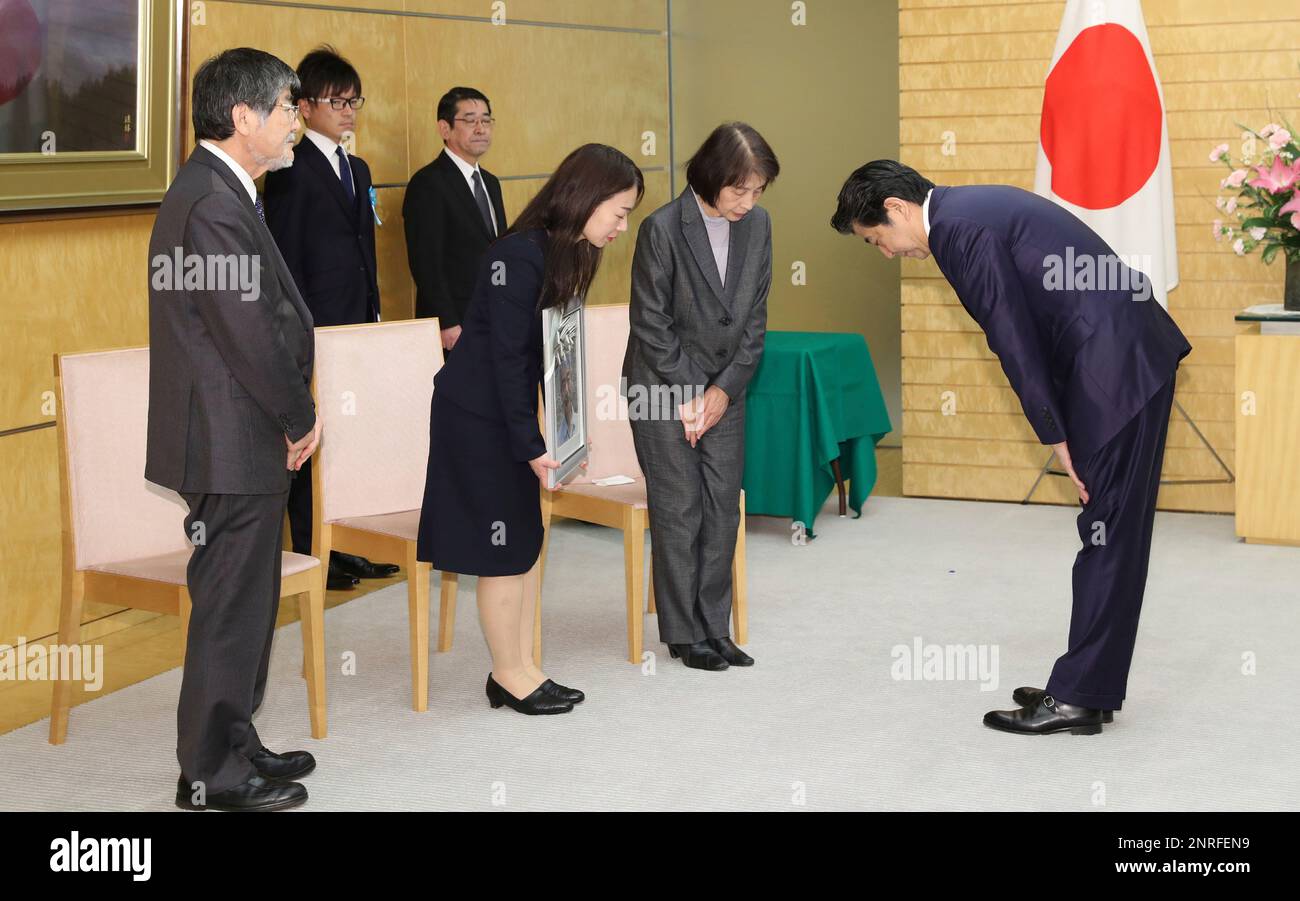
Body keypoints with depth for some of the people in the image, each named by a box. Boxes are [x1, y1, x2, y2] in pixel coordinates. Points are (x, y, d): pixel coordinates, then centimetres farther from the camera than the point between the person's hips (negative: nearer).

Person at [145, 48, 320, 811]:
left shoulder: (221, 192, 14)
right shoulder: (213, 205, -20)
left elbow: (273, 316, 14)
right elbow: (250, 333, -22)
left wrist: (295, 413, 7)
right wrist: (300, 420, -9)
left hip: (238, 439, 10)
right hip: (234, 444, -10)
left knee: (242, 602, 18)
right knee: (231, 607, -1)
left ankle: (232, 745, 30)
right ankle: (213, 774, 10)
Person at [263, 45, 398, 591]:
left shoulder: (357, 170, 17)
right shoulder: (292, 172, -8)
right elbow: (285, 257, -11)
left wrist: (373, 314, 15)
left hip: (356, 325, 8)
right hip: (313, 327, -8)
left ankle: (345, 546, 18)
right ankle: (309, 554, 5)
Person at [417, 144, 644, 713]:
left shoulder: (569, 254, 5)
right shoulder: (519, 257, -22)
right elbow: (506, 356, -21)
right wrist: (532, 446, -19)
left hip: (510, 412, 9)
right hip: (476, 414, -9)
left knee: (526, 540, 11)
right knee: (504, 548, -1)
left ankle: (520, 668, 20)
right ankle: (509, 676, 12)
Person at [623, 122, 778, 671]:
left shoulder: (757, 224, -1)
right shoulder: (663, 229, -16)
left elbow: (754, 316, 4)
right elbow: (650, 322, -12)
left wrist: (724, 389, -3)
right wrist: (687, 396, -11)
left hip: (724, 387, 5)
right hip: (664, 385, -5)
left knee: (724, 508, 5)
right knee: (678, 509, -1)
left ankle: (714, 629, 14)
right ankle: (684, 634, 9)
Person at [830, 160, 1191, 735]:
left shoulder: (961, 228, -13)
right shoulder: (973, 209, 18)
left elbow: (1014, 338, -15)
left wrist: (1057, 438, -9)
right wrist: (1060, 429, 16)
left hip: (1117, 368, -10)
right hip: (1132, 359, 10)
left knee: (1107, 531, -4)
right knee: (1109, 531, 13)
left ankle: (1078, 699, 1)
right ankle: (1088, 688, 21)